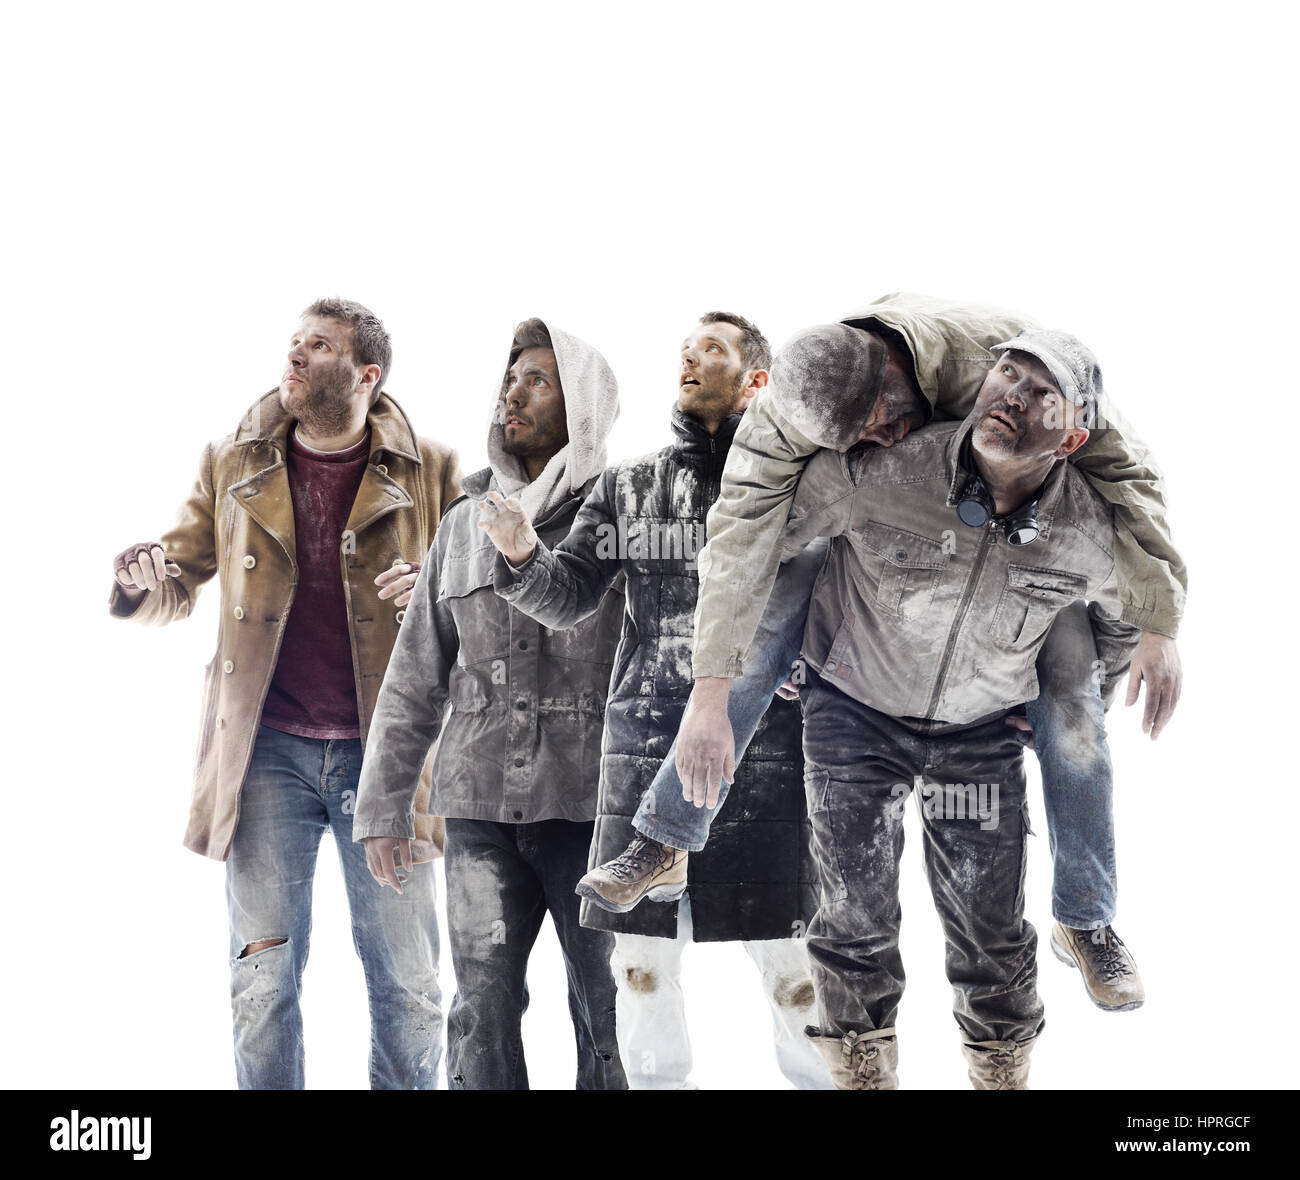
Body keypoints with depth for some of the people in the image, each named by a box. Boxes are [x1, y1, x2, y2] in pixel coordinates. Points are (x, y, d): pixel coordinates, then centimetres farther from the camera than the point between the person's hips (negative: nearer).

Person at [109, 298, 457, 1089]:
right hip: (269, 752, 1)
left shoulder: (429, 472, 0)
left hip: (383, 753, -1)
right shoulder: (234, 466, 6)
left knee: (408, 983, 6)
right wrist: (145, 578, -11)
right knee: (262, 981, 7)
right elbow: (181, 583, 13)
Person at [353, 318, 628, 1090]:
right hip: (480, 808, 4)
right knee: (482, 1013, 4)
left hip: (593, 803, -3)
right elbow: (417, 675, 15)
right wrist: (384, 803, 12)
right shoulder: (466, 522, 13)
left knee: (610, 1013, 5)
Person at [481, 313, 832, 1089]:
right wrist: (523, 556, -14)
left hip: (769, 755, -3)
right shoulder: (627, 487, 11)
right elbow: (569, 597, 6)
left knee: (791, 962, 2)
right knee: (643, 956, 10)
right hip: (647, 754, 3)